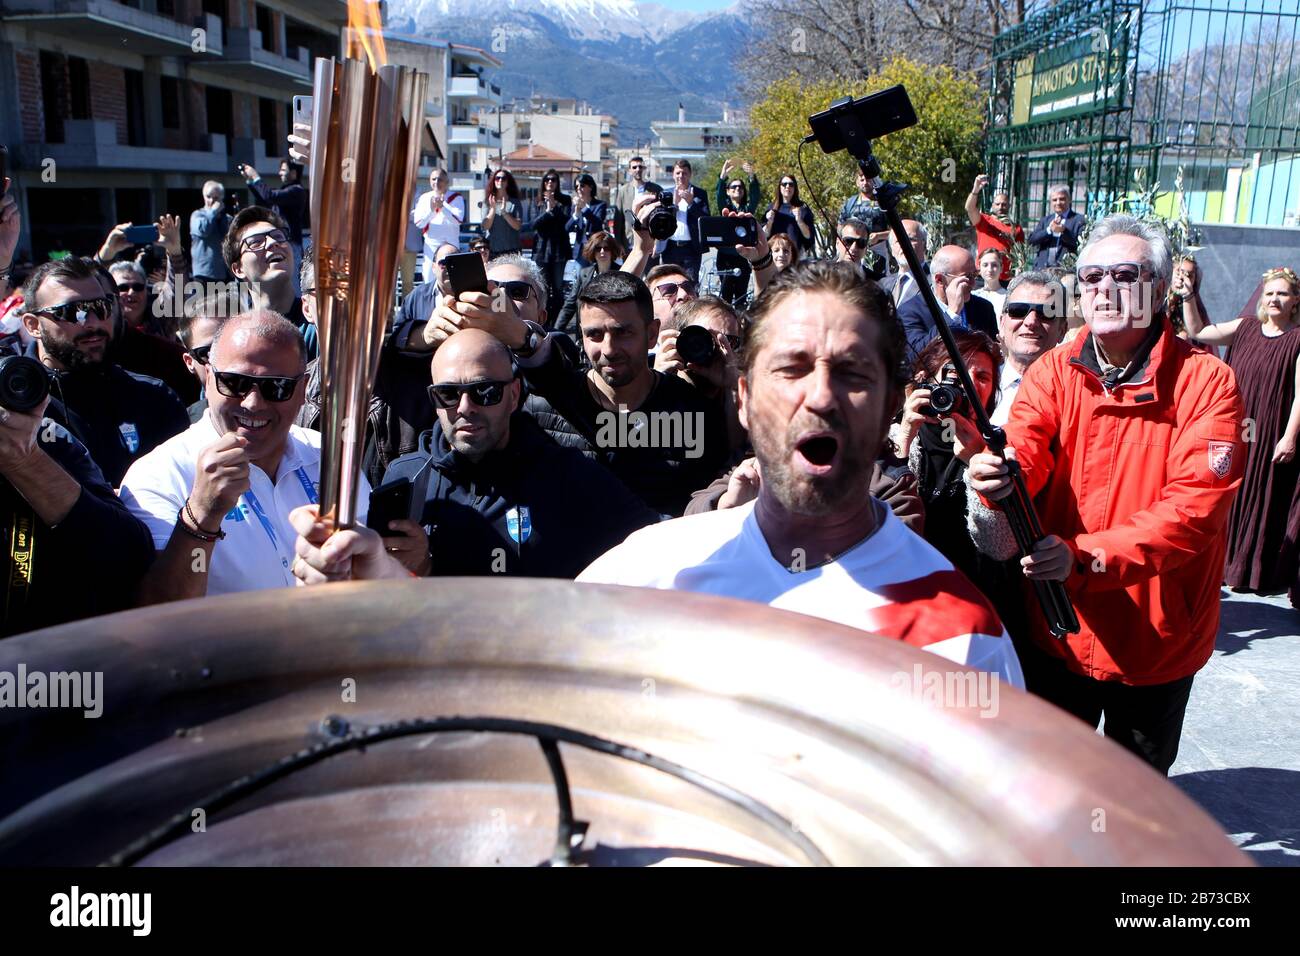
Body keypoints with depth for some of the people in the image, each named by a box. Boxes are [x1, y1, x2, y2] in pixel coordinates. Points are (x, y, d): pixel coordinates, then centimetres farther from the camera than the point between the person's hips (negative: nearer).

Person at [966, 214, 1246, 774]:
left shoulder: (1207, 382, -14)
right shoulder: (1054, 372, -5)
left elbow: (1197, 507, -23)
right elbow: (1024, 450, -21)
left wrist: (1086, 557, -36)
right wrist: (997, 478, -45)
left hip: (1157, 637, -1)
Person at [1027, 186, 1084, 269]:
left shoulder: (1079, 220, 4)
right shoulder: (1045, 220, 18)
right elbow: (1031, 240, 5)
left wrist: (1064, 231, -17)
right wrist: (1049, 230, -9)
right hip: (1042, 269, 4)